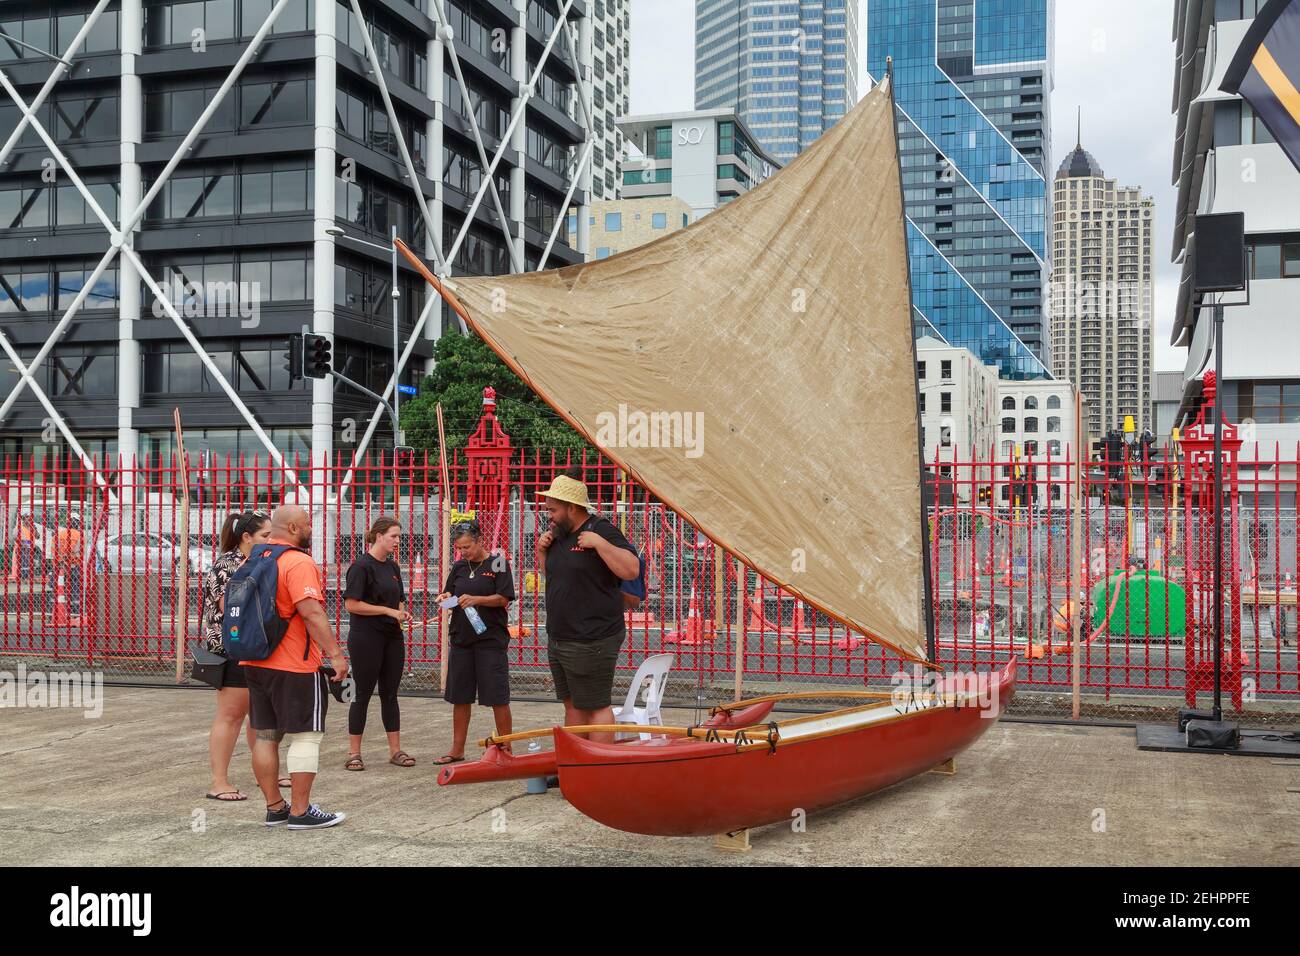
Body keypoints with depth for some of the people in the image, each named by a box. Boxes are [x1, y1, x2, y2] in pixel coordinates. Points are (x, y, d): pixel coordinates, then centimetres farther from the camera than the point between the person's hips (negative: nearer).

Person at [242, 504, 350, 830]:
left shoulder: (252, 560, 12)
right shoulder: (298, 562, -16)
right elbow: (312, 612, -25)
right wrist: (335, 653, -23)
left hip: (255, 663, 9)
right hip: (294, 667, -9)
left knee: (265, 735, 12)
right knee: (305, 736, -1)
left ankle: (274, 807, 18)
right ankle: (301, 811, 0)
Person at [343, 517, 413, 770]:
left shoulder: (392, 566, 13)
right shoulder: (362, 565, -11)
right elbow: (351, 604, -17)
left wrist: (402, 613, 2)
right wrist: (389, 611, -18)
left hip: (392, 637, 7)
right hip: (366, 638, -7)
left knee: (390, 694, 10)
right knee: (363, 694, 0)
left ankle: (395, 750, 16)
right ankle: (354, 753, 9)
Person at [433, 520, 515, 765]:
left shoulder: (497, 563, -4)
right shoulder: (459, 567, 11)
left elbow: (504, 599, -9)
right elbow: (449, 594, 17)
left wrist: (476, 599, -21)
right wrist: (446, 597, -6)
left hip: (490, 637, -5)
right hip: (461, 638, 6)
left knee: (497, 696, -2)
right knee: (459, 696, 10)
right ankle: (457, 749, 20)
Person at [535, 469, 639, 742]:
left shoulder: (602, 531, -12)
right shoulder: (559, 534, 13)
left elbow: (632, 570, -22)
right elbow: (550, 575, 27)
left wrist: (599, 542, -26)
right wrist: (542, 551, 8)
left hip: (590, 644, -9)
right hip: (558, 639, 9)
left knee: (596, 707, -3)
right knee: (573, 705, 15)